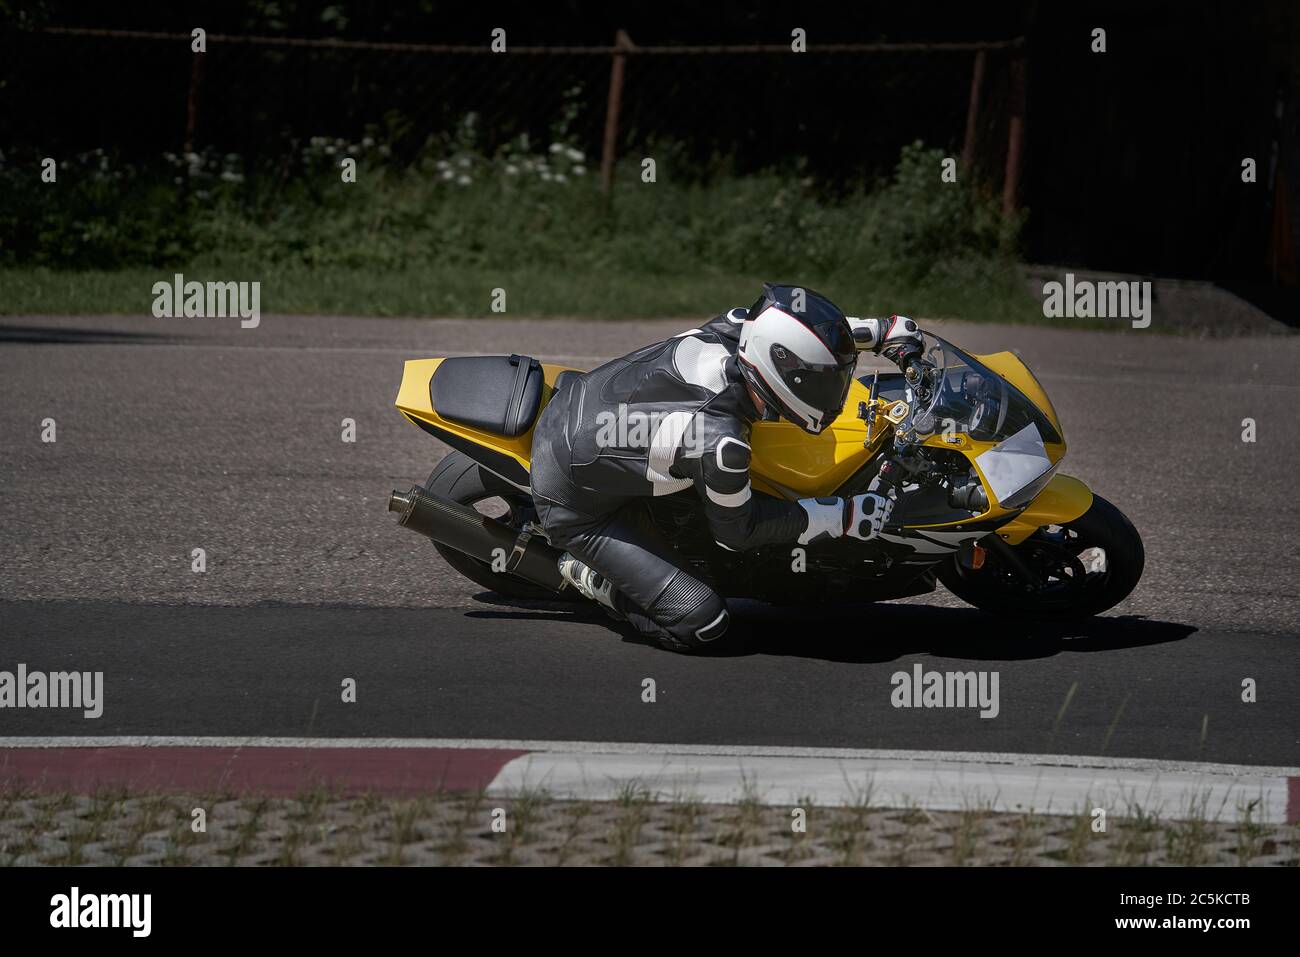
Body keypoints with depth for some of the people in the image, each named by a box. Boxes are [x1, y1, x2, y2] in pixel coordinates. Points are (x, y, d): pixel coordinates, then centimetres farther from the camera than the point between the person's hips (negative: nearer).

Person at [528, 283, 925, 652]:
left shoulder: (728, 332, -18)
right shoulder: (721, 442, -35)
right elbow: (735, 529, -14)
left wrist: (884, 330, 8)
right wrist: (844, 518, -13)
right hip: (576, 508, -8)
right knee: (702, 623, -11)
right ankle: (587, 573, 7)